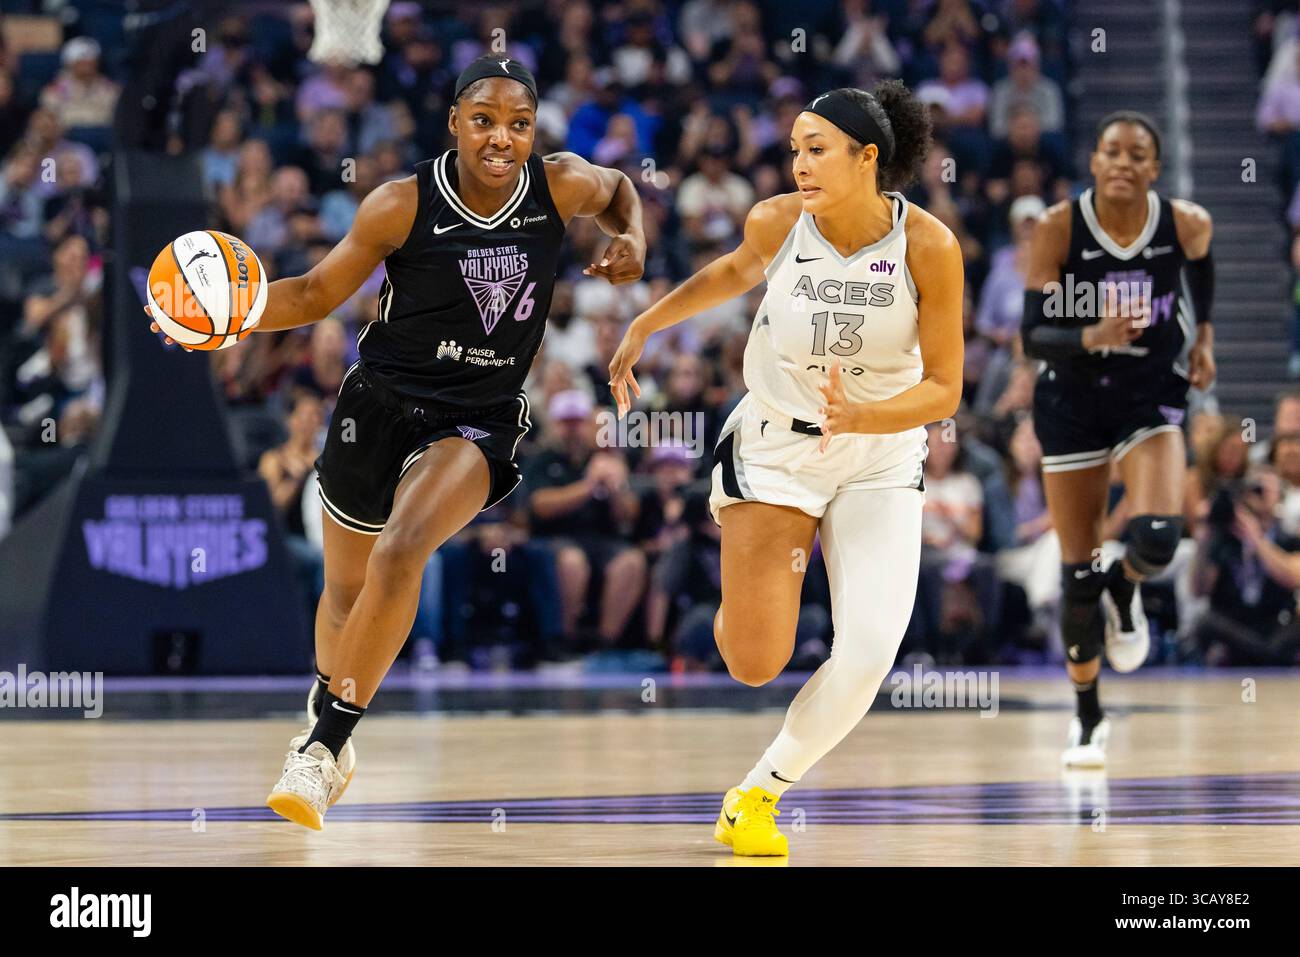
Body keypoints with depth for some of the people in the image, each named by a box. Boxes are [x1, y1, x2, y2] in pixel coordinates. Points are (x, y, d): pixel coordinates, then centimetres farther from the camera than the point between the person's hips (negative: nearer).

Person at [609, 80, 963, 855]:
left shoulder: (928, 246, -20)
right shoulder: (777, 223, -15)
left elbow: (943, 388, -15)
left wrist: (857, 416, -32)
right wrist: (645, 326, 13)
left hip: (881, 457, 0)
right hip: (775, 445, 0)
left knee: (872, 646, -18)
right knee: (754, 666, -4)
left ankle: (761, 791, 3)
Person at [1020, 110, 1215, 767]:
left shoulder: (1187, 224, -12)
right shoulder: (1059, 228, -17)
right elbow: (1033, 335, -18)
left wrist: (1204, 333, 11)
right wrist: (1092, 337, -35)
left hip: (1152, 396, 0)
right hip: (1073, 399, 0)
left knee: (1156, 538, -25)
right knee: (1077, 573, 5)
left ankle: (1124, 592, 14)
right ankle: (1088, 721, 24)